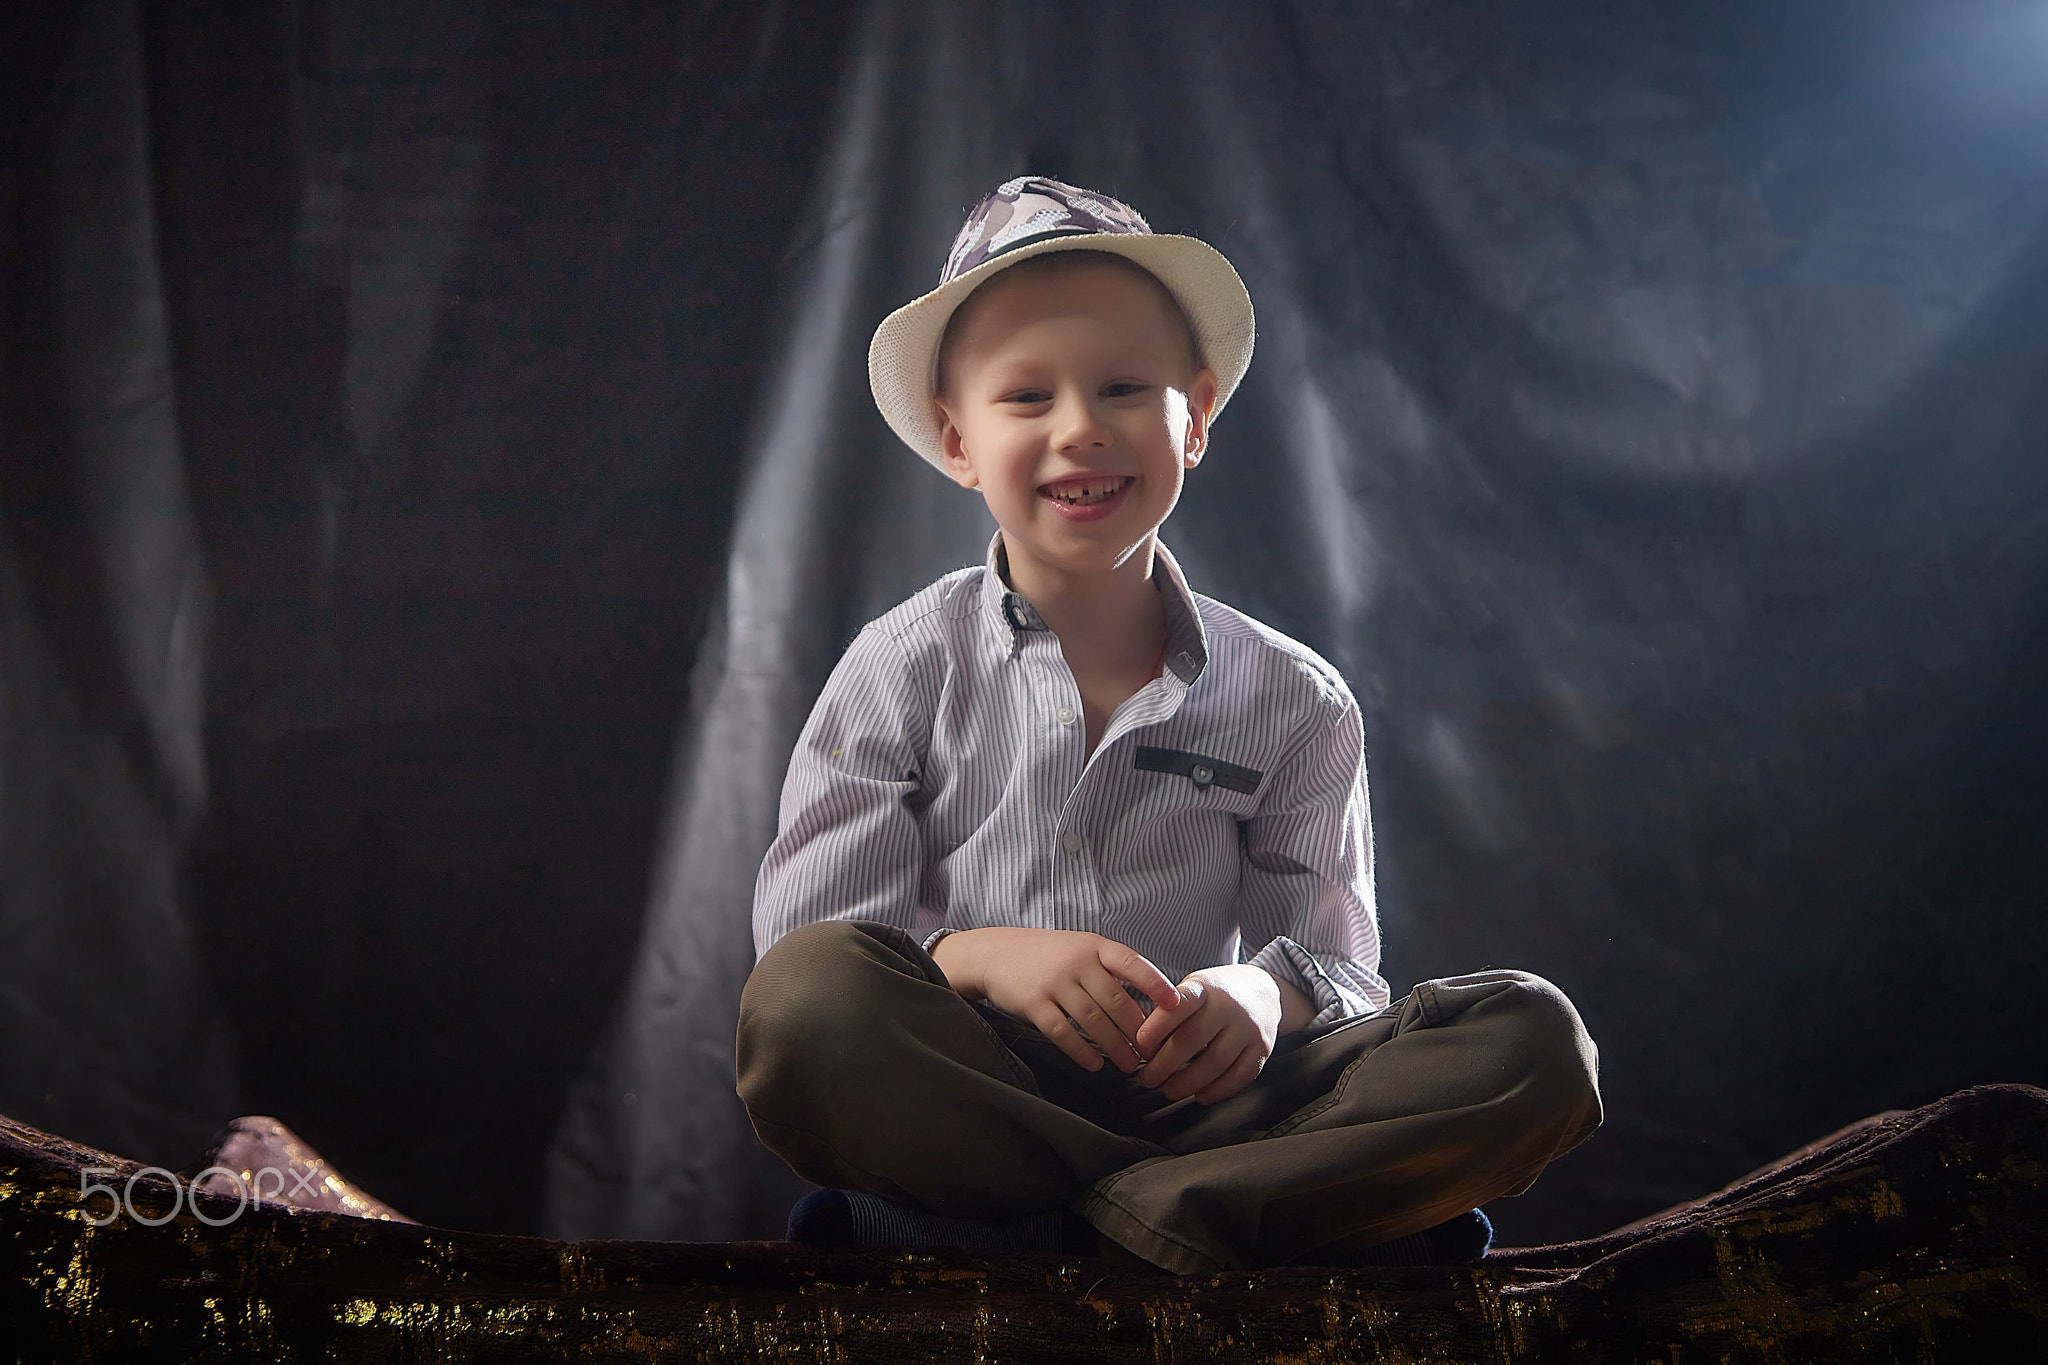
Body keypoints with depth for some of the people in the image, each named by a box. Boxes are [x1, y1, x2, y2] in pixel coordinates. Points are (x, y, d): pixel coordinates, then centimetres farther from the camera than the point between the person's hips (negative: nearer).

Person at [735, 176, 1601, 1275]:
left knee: (1535, 1042, -19)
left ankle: (1100, 1216, -31)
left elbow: (1333, 965, 6)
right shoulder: (905, 671, 6)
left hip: (1193, 1096, 2)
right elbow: (805, 934, -2)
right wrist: (977, 955, -23)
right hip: (964, 1104, -2)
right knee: (800, 1001, -34)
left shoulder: (1293, 701, 10)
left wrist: (1265, 1000, -20)